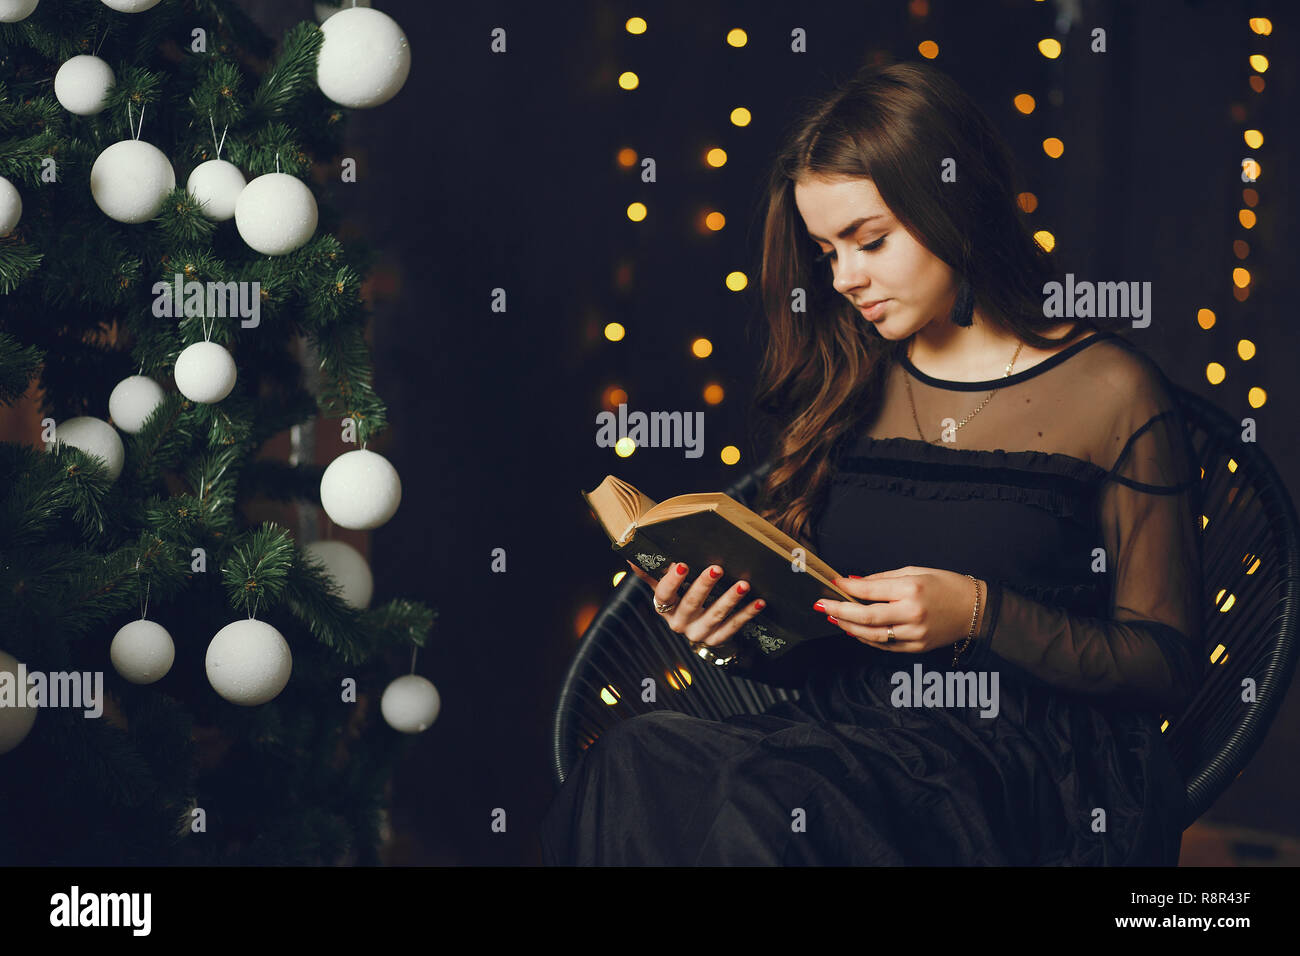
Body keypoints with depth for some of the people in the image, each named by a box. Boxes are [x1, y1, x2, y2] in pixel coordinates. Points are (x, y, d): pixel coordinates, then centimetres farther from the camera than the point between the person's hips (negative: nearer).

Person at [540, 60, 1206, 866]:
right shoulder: (846, 383, 15)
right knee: (635, 759, -28)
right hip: (844, 737, 5)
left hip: (1027, 773, -5)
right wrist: (738, 624, -2)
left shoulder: (1111, 393, 0)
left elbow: (1171, 666, 0)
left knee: (752, 802, -34)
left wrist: (982, 615, -13)